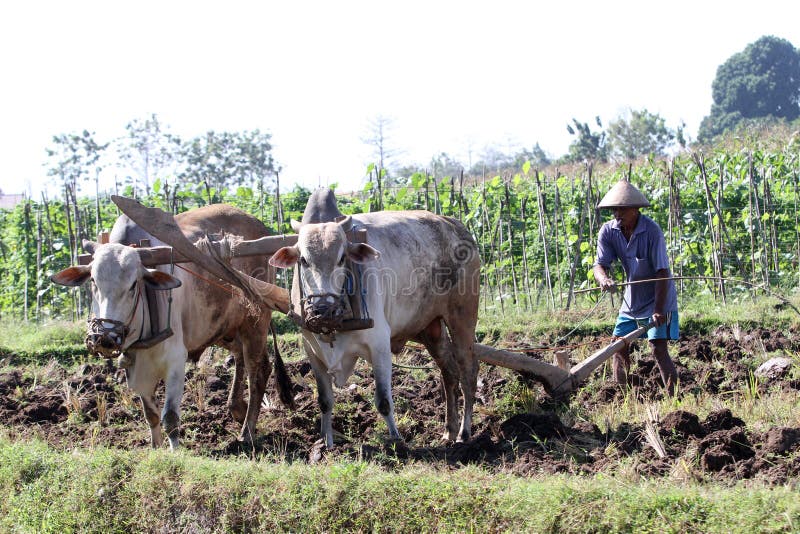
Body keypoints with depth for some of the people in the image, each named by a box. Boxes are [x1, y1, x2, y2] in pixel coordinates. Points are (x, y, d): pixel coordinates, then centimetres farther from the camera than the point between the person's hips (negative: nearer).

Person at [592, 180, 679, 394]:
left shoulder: (651, 230, -22)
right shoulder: (608, 231, -7)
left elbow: (662, 272, -23)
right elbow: (600, 264, -12)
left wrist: (658, 310, -28)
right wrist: (604, 279, -38)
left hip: (658, 300, -6)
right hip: (631, 300, 6)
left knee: (658, 348, -16)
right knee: (618, 348, 2)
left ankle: (673, 398, -14)